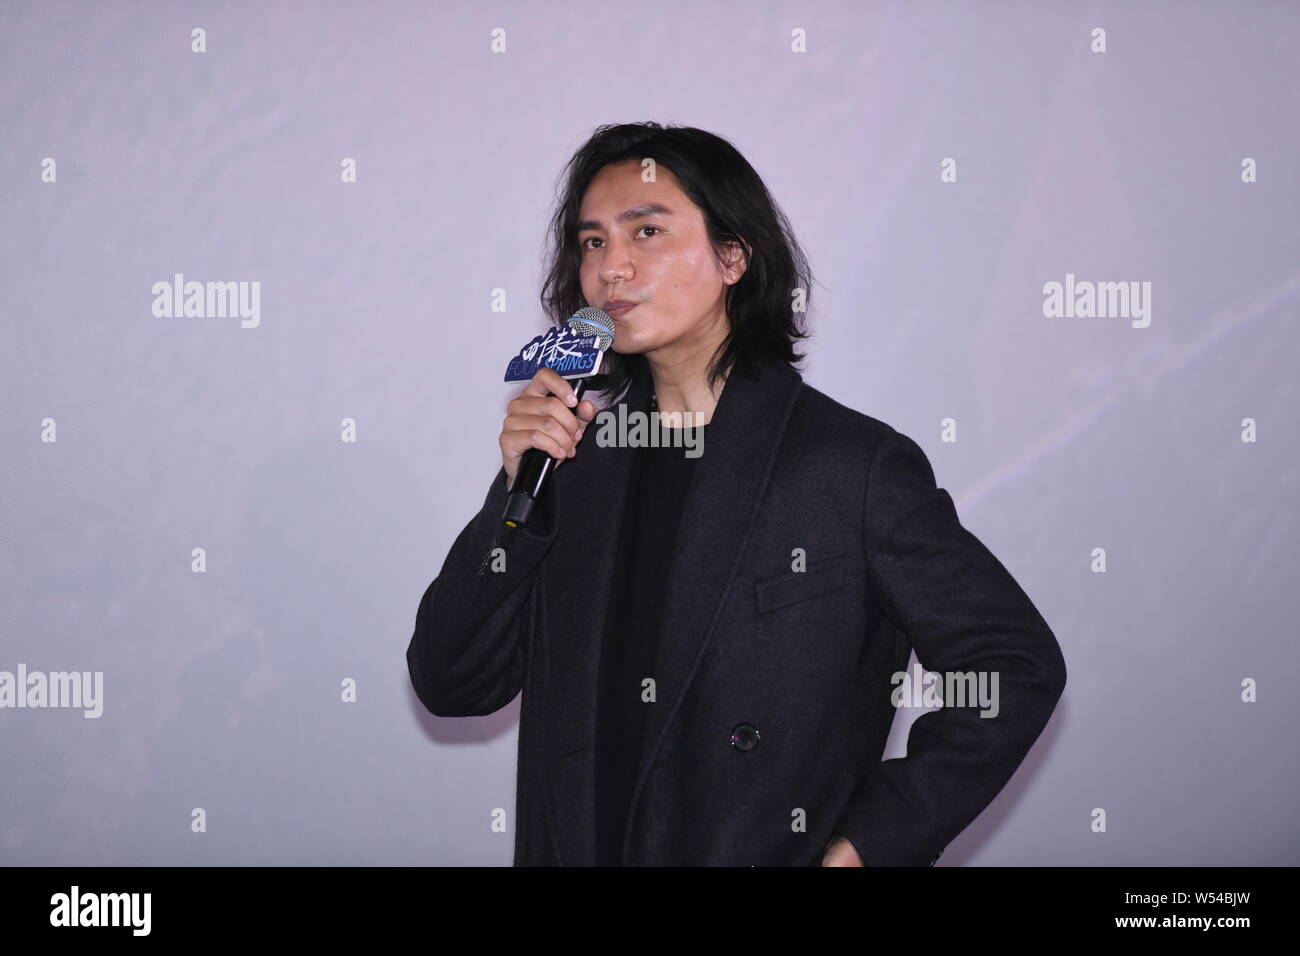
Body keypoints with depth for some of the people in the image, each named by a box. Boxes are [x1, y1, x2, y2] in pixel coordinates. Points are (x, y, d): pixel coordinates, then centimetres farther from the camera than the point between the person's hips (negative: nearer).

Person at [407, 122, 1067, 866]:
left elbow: (1017, 666, -7)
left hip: (778, 850, -3)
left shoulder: (857, 463, -9)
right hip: (572, 848, 4)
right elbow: (451, 687, 1)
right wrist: (519, 495, -11)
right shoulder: (573, 458, 3)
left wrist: (867, 846, -12)